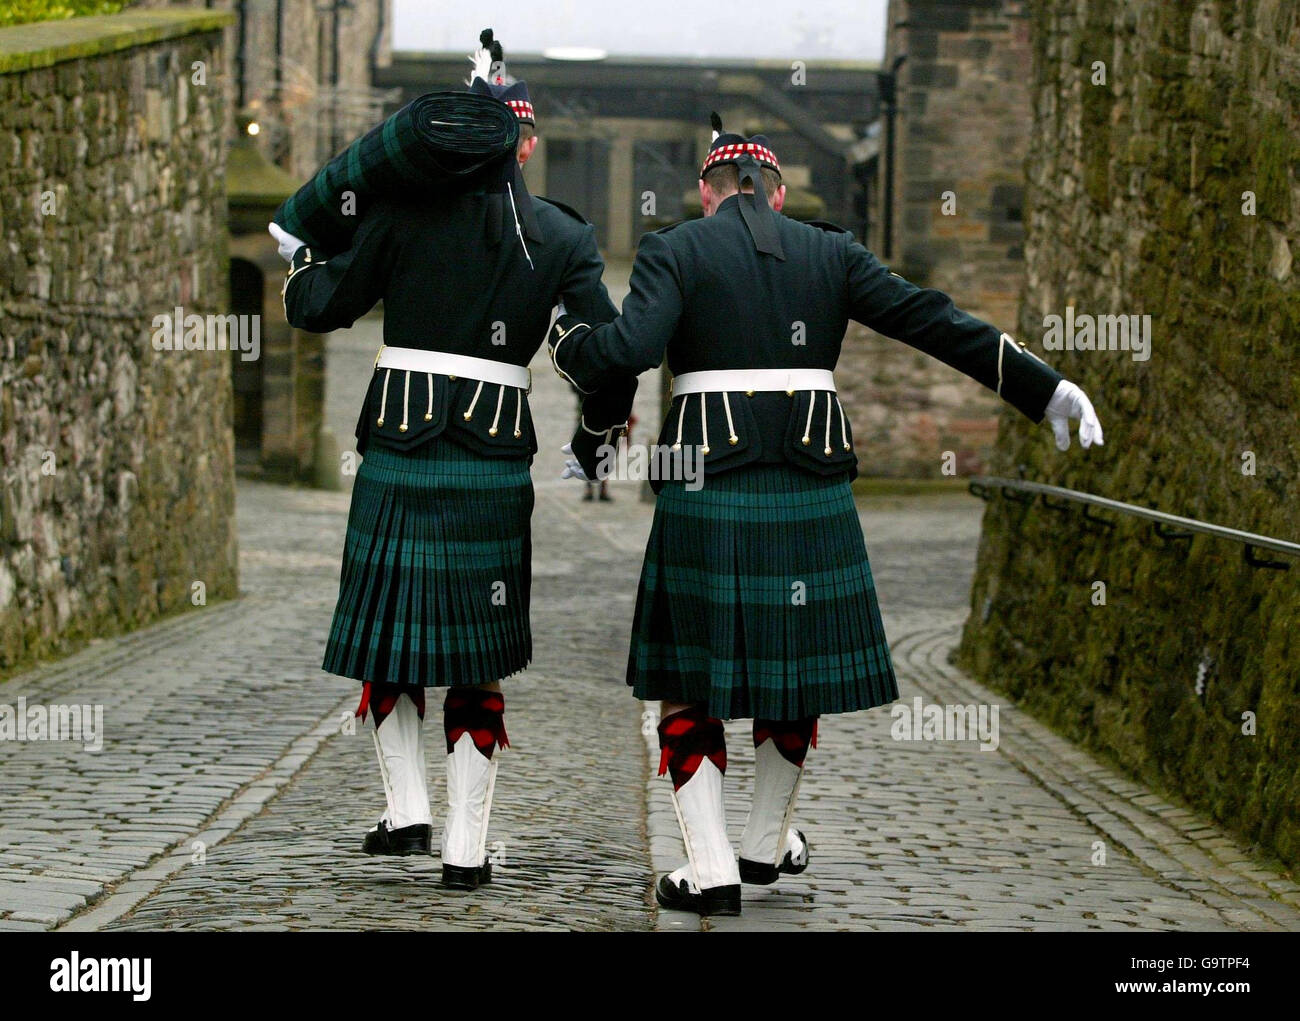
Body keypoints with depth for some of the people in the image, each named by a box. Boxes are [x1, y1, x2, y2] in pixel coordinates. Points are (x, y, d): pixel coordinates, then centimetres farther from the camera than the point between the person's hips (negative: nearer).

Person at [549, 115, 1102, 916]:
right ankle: (769, 843, 30)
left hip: (708, 493, -2)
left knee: (690, 674, 7)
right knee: (797, 664, 18)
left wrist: (562, 335, 4)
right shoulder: (830, 253, 8)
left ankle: (711, 869, 1)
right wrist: (1043, 388, 1)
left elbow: (630, 348, -16)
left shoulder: (674, 251, 0)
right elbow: (933, 320, 1)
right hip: (812, 490, 2)